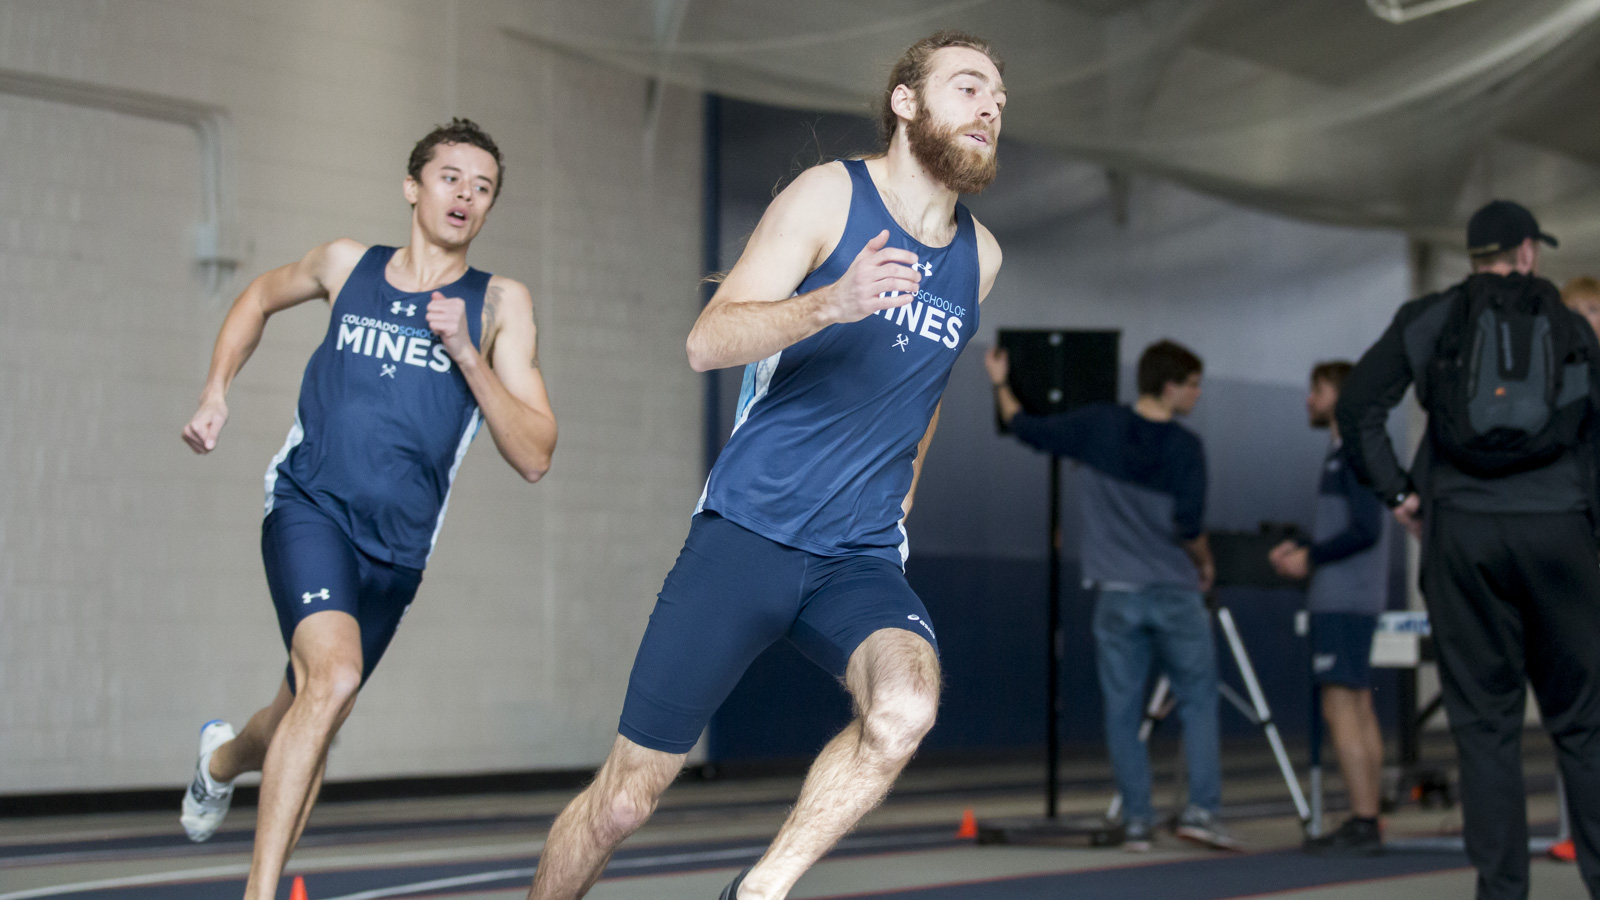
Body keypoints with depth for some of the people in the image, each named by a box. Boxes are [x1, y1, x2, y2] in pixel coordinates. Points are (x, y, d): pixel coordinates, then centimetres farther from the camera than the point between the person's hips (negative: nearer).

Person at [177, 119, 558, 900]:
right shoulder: (347, 265, 4)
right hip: (309, 506, -2)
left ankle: (225, 756, 55)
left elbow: (534, 457, -7)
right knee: (333, 676, -29)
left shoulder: (500, 304, 0)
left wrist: (466, 354, -18)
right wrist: (216, 392, 12)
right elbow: (259, 297, 26)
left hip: (396, 547, 2)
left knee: (310, 718, 18)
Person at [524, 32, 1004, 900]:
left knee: (907, 707, -31)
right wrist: (831, 304, -31)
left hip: (860, 559, 4)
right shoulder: (830, 195, -4)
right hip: (749, 531, -4)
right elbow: (708, 342, -16)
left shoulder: (979, 256, 12)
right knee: (624, 800, -3)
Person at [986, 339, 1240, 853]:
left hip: (1116, 594, 2)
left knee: (1123, 711, 7)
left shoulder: (1099, 425, -1)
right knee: (1198, 700, 9)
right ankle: (1201, 810, -1)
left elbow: (1027, 429, 6)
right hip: (1175, 593, -2)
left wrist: (1000, 385, 23)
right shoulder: (1185, 448, -9)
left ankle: (1136, 821, 5)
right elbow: (1189, 527, -14)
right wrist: (1206, 564, 7)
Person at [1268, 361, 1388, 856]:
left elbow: (1366, 530, -20)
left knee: (1340, 707, -11)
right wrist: (1299, 548, 9)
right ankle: (1366, 823, 11)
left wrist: (1311, 559, -12)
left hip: (1344, 603, -10)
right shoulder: (1342, 452, 18)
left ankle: (1362, 824, -12)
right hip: (1344, 598, 10)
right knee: (1359, 708, 9)